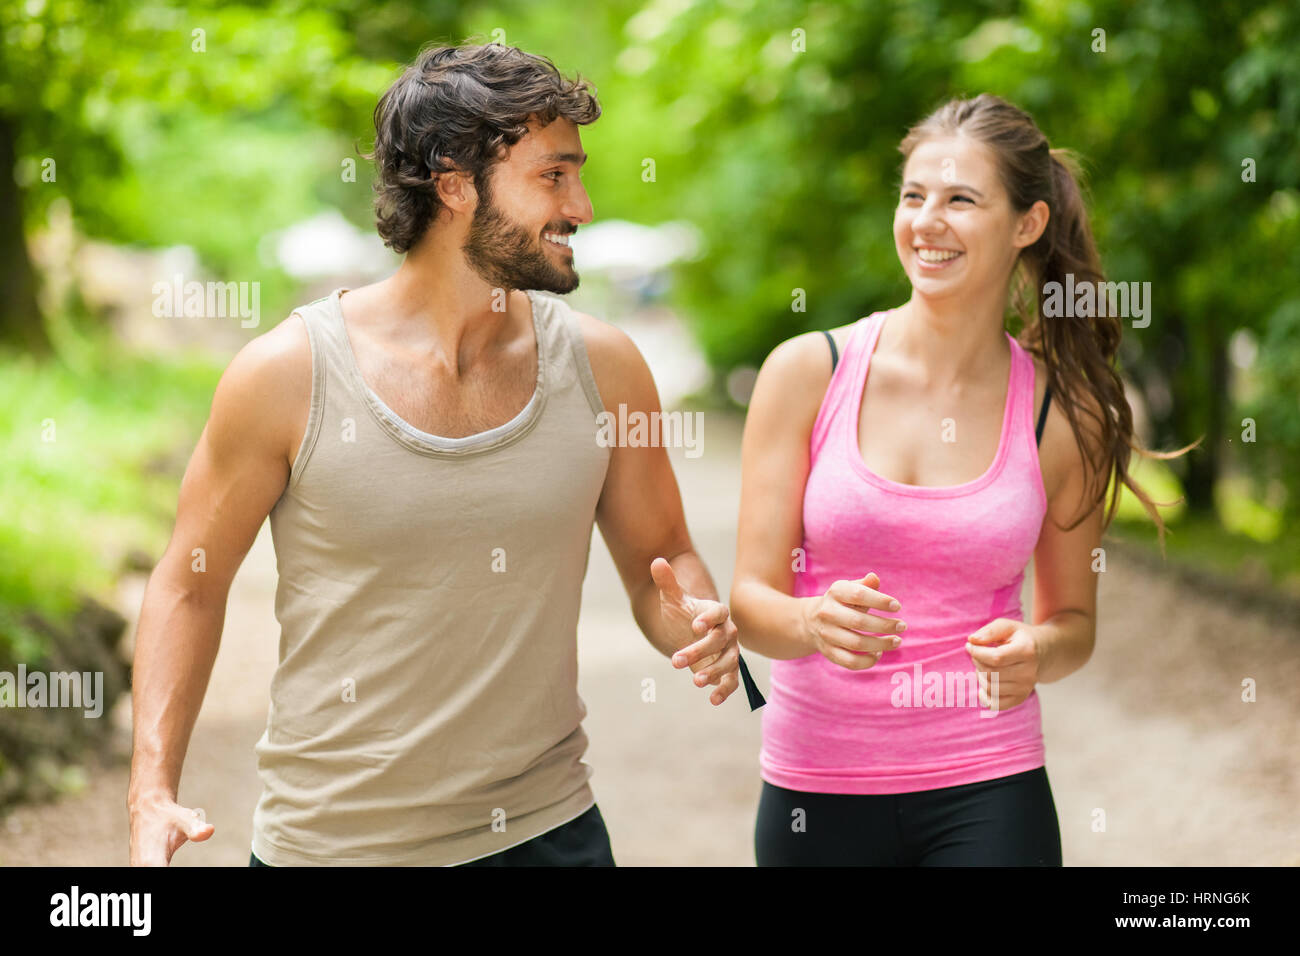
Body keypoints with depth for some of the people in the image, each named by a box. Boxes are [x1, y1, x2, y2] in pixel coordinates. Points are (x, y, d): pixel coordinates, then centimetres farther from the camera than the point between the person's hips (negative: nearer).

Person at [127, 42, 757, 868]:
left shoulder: (601, 365, -2)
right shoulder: (286, 376, -10)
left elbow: (661, 559, 10)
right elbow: (191, 586, -1)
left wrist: (700, 626, -13)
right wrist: (152, 794, -11)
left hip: (546, 829, 3)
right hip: (330, 839, -2)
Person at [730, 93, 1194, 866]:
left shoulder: (1066, 416, -1)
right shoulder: (808, 374, -3)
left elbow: (1075, 620, 11)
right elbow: (752, 601, -3)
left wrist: (1035, 652, -11)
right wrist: (815, 622, -25)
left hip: (987, 792, 0)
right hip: (817, 792, 0)